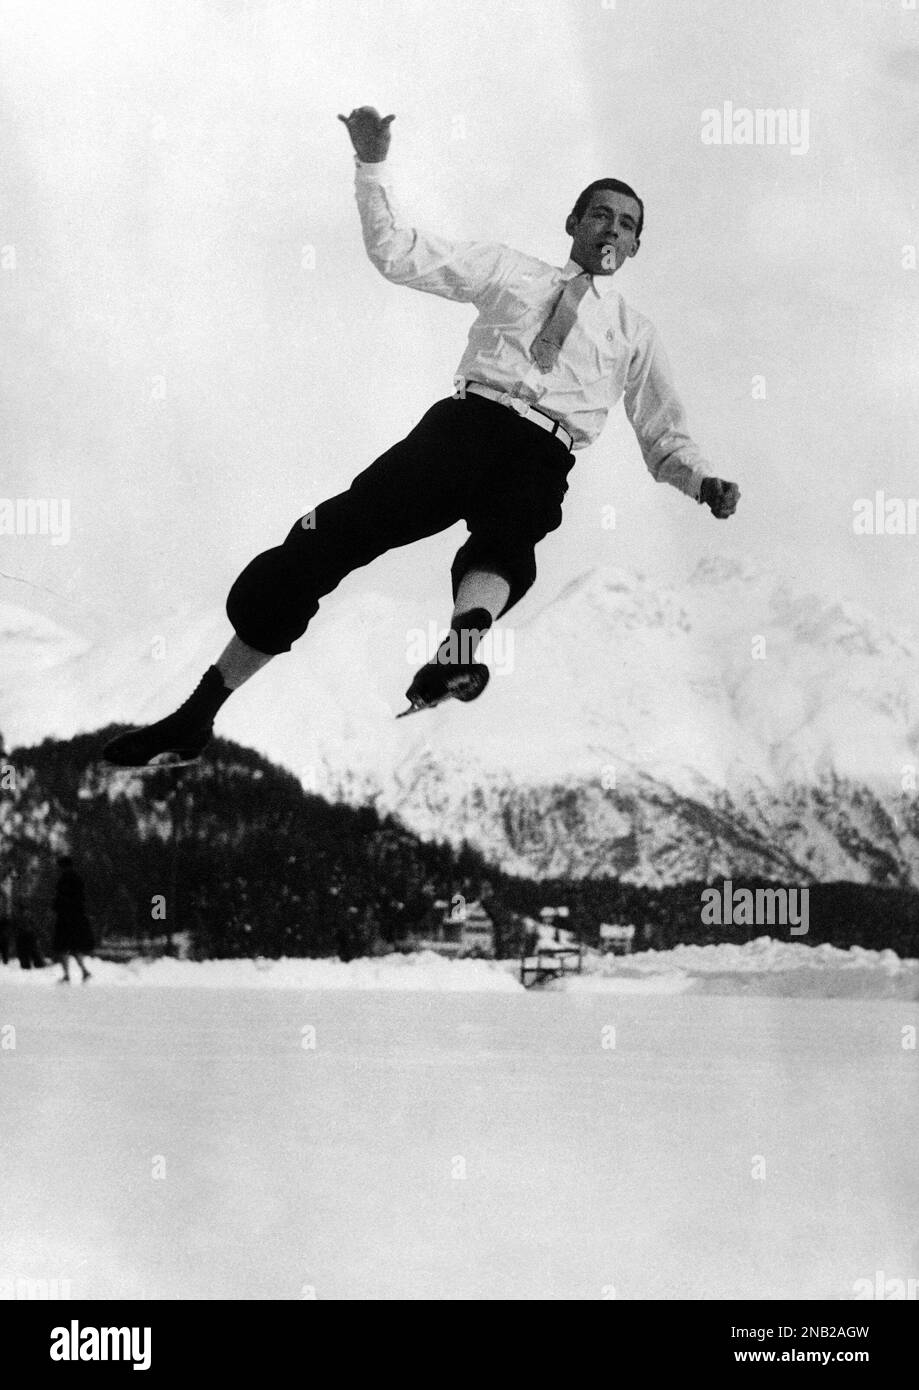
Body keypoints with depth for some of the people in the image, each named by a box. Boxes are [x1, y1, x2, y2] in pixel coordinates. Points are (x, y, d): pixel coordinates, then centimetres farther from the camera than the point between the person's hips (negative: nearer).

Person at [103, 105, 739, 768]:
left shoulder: (636, 334, 24)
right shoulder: (512, 272, 22)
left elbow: (665, 438, 24)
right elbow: (401, 254, 17)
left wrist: (703, 482, 3)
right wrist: (374, 167, 5)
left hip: (542, 461, 1)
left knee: (506, 539, -36)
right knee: (338, 531, -18)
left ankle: (459, 653, -65)